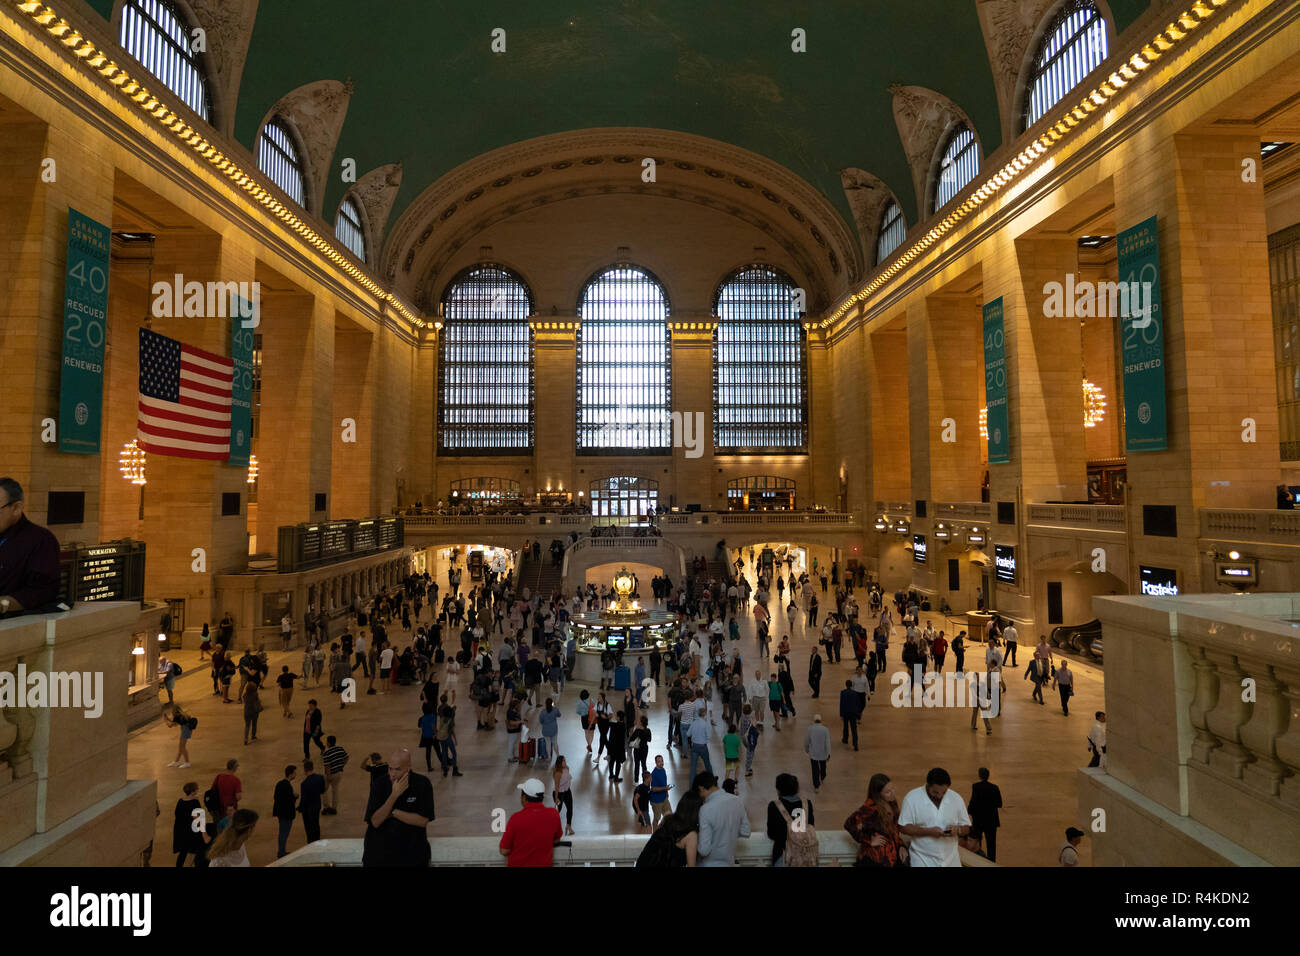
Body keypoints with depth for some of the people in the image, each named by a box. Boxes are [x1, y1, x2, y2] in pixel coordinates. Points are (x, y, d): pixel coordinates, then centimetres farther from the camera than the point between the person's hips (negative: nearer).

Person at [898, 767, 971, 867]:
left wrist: (957, 829, -15)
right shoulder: (912, 798, -11)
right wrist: (928, 831, -22)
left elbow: (967, 828, 8)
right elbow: (903, 827, -10)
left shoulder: (956, 799, -2)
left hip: (951, 860, 3)